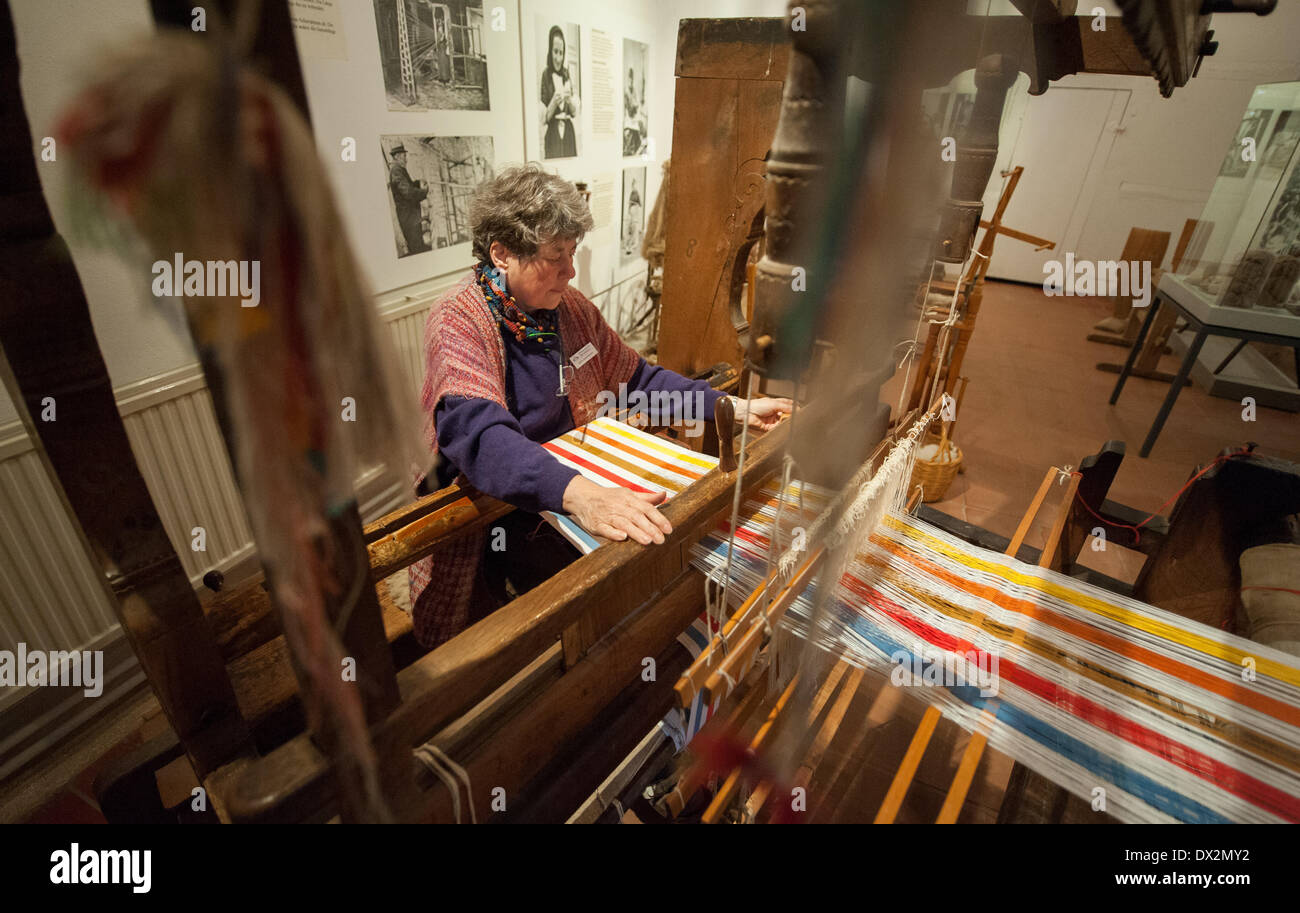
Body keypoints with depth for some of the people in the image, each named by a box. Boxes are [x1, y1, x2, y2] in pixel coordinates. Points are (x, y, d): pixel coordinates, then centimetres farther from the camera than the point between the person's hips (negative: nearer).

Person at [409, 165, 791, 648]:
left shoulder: (570, 307, 6)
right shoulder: (458, 319, -16)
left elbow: (635, 378, 12)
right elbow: (475, 430, -33)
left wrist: (734, 408, 1)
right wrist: (579, 495, -50)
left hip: (580, 478, 6)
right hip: (500, 508, -6)